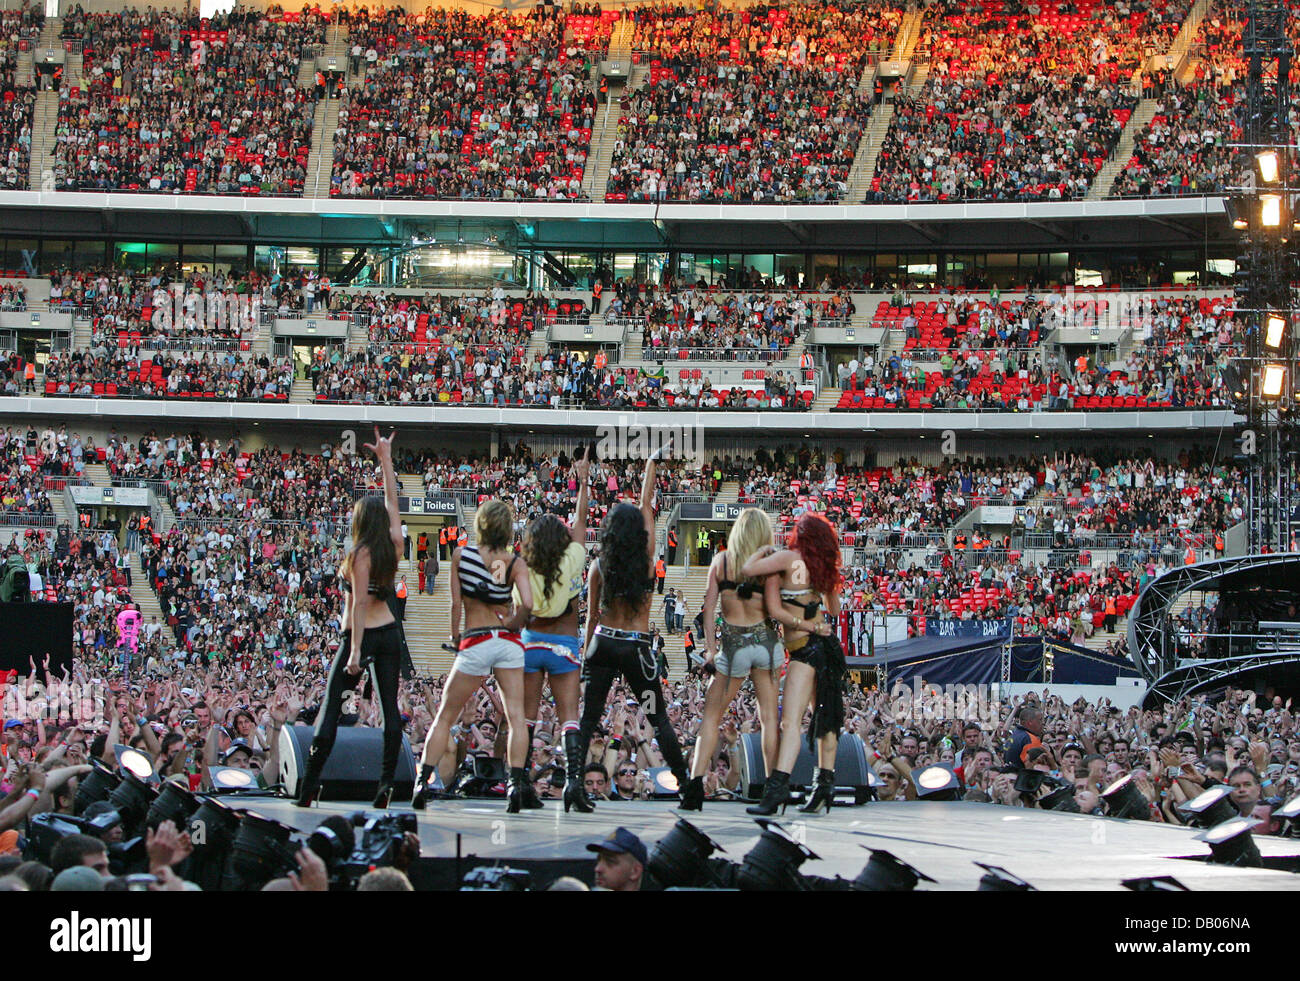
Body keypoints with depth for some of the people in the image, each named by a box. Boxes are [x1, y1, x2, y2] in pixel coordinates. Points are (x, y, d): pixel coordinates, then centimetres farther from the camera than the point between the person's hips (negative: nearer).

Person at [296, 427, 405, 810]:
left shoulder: (361, 553, -11)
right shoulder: (393, 545, 5)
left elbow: (360, 603, -17)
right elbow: (392, 502, 19)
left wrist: (356, 649, -20)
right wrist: (386, 461, 25)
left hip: (362, 635, -6)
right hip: (391, 632, 6)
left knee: (331, 709, -1)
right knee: (390, 707, 2)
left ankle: (309, 788, -2)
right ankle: (386, 782, -5)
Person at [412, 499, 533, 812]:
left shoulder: (461, 555, 1)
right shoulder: (515, 562, -1)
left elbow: (456, 603, 0)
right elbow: (527, 604, -15)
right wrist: (512, 624, 4)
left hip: (475, 644, 0)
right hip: (508, 642, 0)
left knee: (445, 716, 9)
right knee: (515, 715, 0)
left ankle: (423, 782, 4)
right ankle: (516, 783, -12)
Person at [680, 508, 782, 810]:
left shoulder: (721, 560, 1)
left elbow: (709, 606, -1)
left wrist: (710, 647, 1)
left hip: (733, 644, 0)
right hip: (765, 641, 0)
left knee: (711, 715, 7)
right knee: (769, 716, 7)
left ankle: (695, 783, -6)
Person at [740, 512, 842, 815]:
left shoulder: (789, 558, -10)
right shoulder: (823, 567, 11)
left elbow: (747, 570, -17)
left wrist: (764, 550, 1)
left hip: (806, 648, -9)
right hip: (827, 643, 9)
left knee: (790, 721, -17)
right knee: (825, 718, 12)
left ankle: (778, 787, -27)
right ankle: (825, 786, 16)